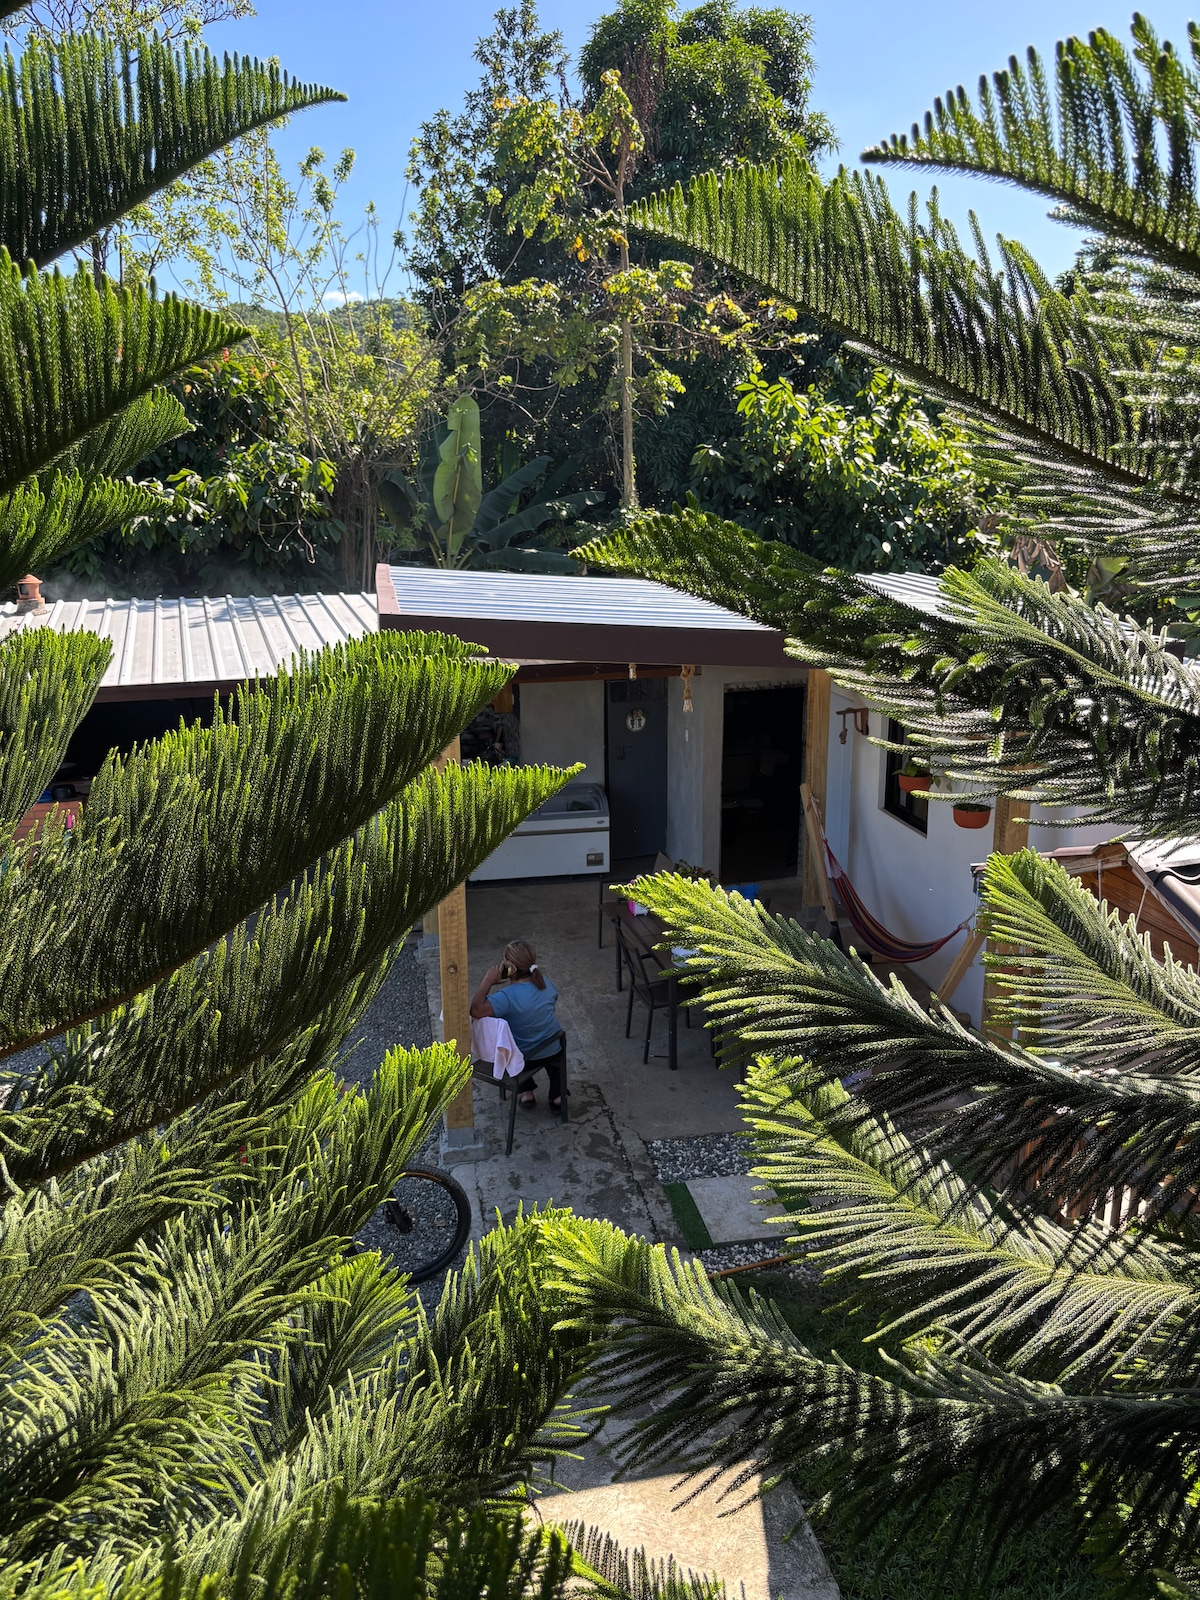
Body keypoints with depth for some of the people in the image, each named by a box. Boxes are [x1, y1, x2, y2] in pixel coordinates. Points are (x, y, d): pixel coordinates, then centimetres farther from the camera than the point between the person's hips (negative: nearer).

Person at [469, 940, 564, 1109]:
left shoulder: (509, 996, -34)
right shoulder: (545, 982, -14)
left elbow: (476, 1009, -45)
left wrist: (488, 981, -32)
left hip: (522, 1058, -3)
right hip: (553, 1053, 3)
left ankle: (526, 1092, 31)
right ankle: (557, 1095, 36)